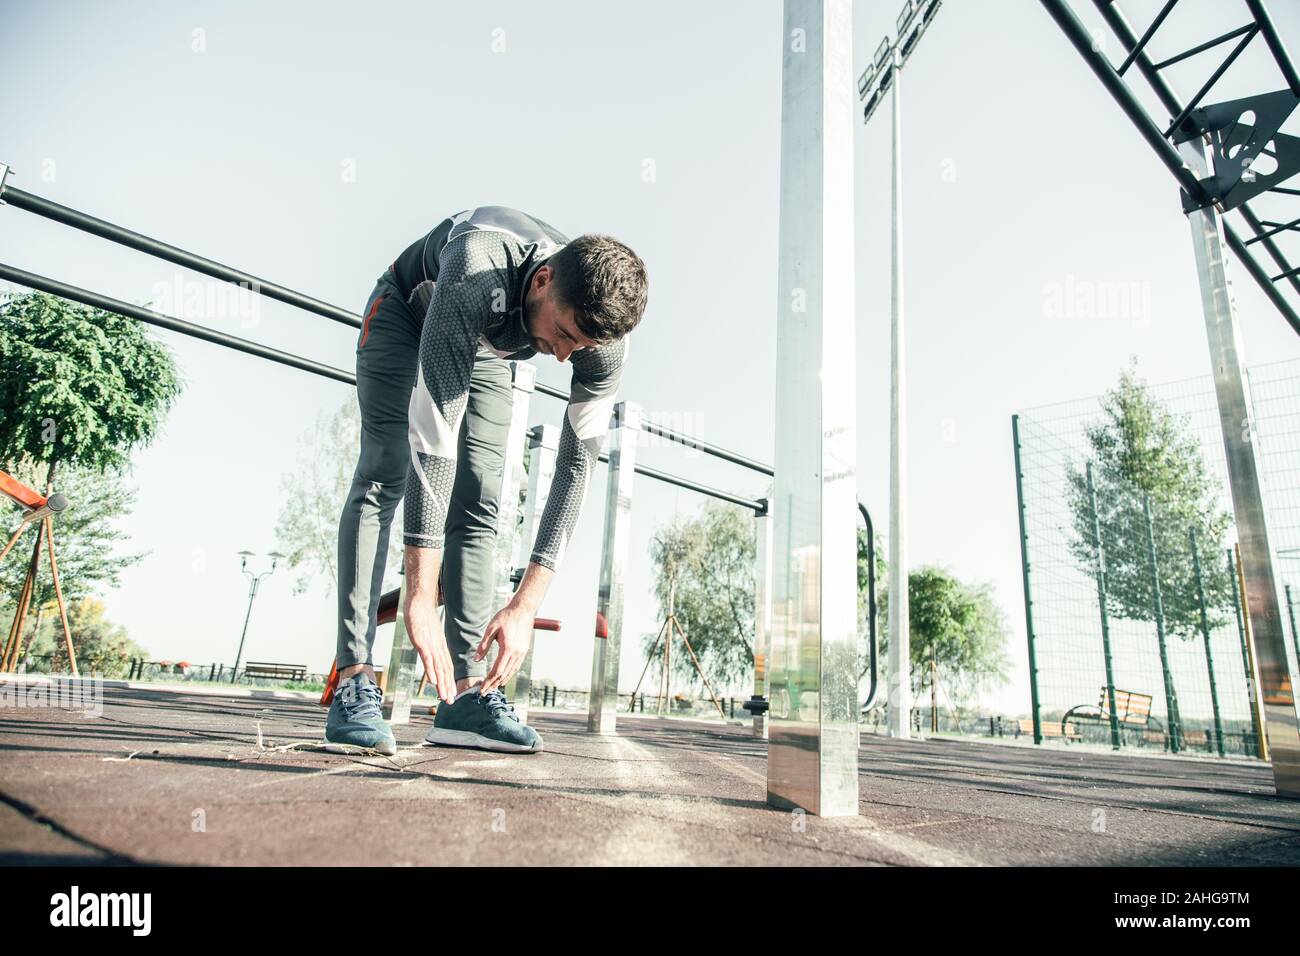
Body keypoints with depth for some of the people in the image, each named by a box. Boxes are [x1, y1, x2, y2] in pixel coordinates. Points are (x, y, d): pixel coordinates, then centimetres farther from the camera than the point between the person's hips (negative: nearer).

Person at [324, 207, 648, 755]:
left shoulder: (603, 333, -32)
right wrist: (420, 597, -48)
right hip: (407, 313, -3)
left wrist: (526, 605, -32)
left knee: (478, 500, -10)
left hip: (484, 349, 3)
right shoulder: (477, 277, -46)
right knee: (385, 477, -20)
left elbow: (577, 465, -29)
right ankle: (354, 683, -20)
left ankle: (468, 693, -11)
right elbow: (433, 435, -48)